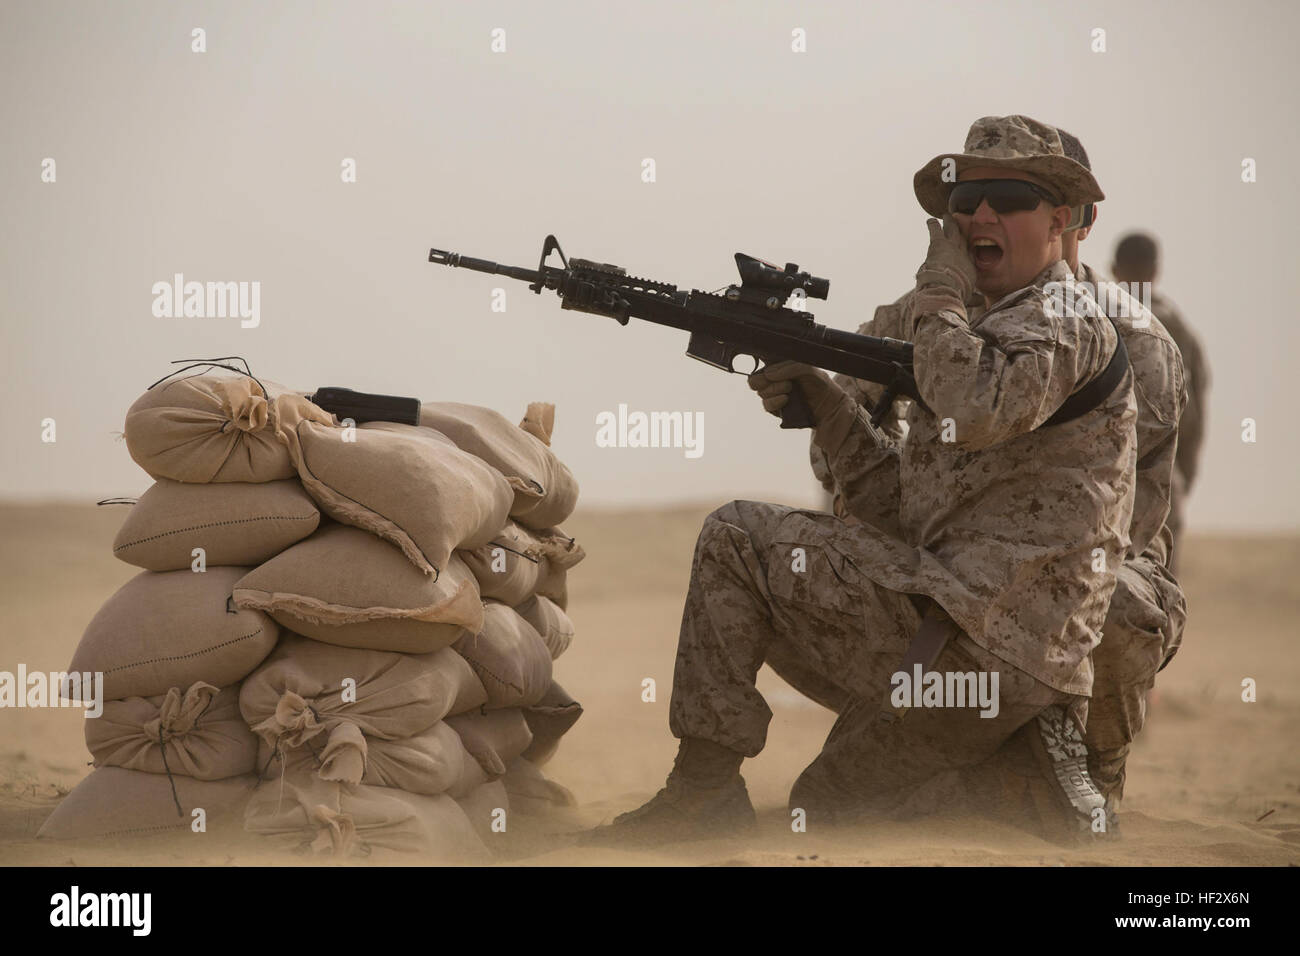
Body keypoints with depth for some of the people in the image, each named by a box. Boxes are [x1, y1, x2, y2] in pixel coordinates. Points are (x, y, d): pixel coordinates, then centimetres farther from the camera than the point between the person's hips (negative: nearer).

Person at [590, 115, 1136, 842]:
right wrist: (824, 403, 7)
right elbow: (900, 504, 21)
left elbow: (976, 412, -28)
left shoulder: (1069, 325, -6)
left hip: (976, 635, -10)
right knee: (825, 810, 20)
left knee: (735, 537, -7)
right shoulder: (993, 331, 23)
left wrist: (941, 291, -11)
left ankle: (704, 791, -8)